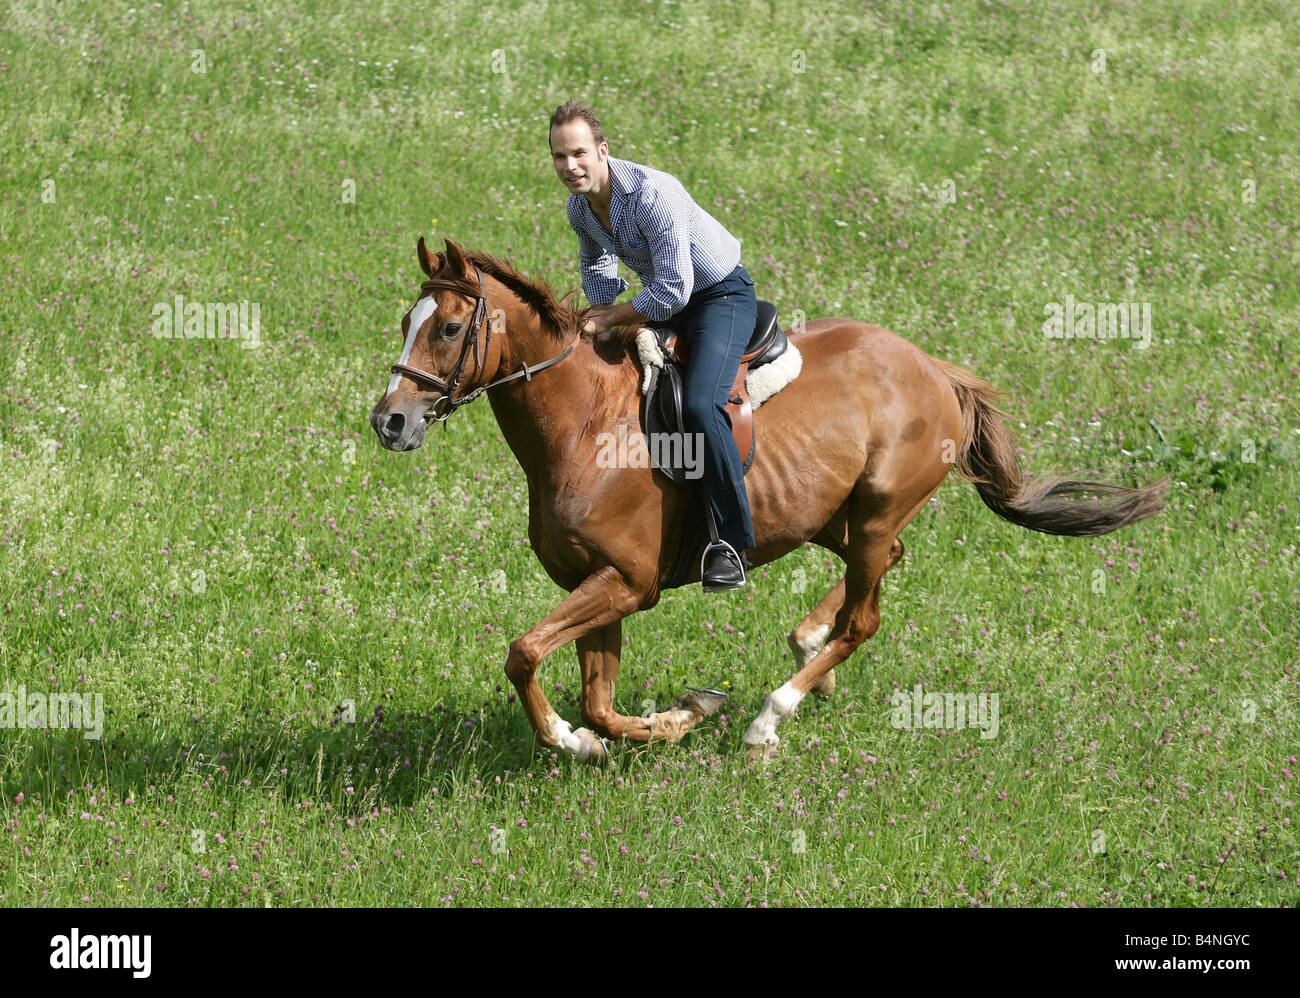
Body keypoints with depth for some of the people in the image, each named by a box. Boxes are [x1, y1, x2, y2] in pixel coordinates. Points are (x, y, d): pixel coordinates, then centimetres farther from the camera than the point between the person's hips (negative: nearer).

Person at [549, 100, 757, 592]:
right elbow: (596, 268, 17)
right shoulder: (580, 206, -5)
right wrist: (604, 318, -1)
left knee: (701, 405, -28)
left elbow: (674, 290, -33)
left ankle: (734, 544, -22)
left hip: (720, 293, -9)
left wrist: (609, 317, -22)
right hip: (662, 295, 9)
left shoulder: (652, 193, -31)